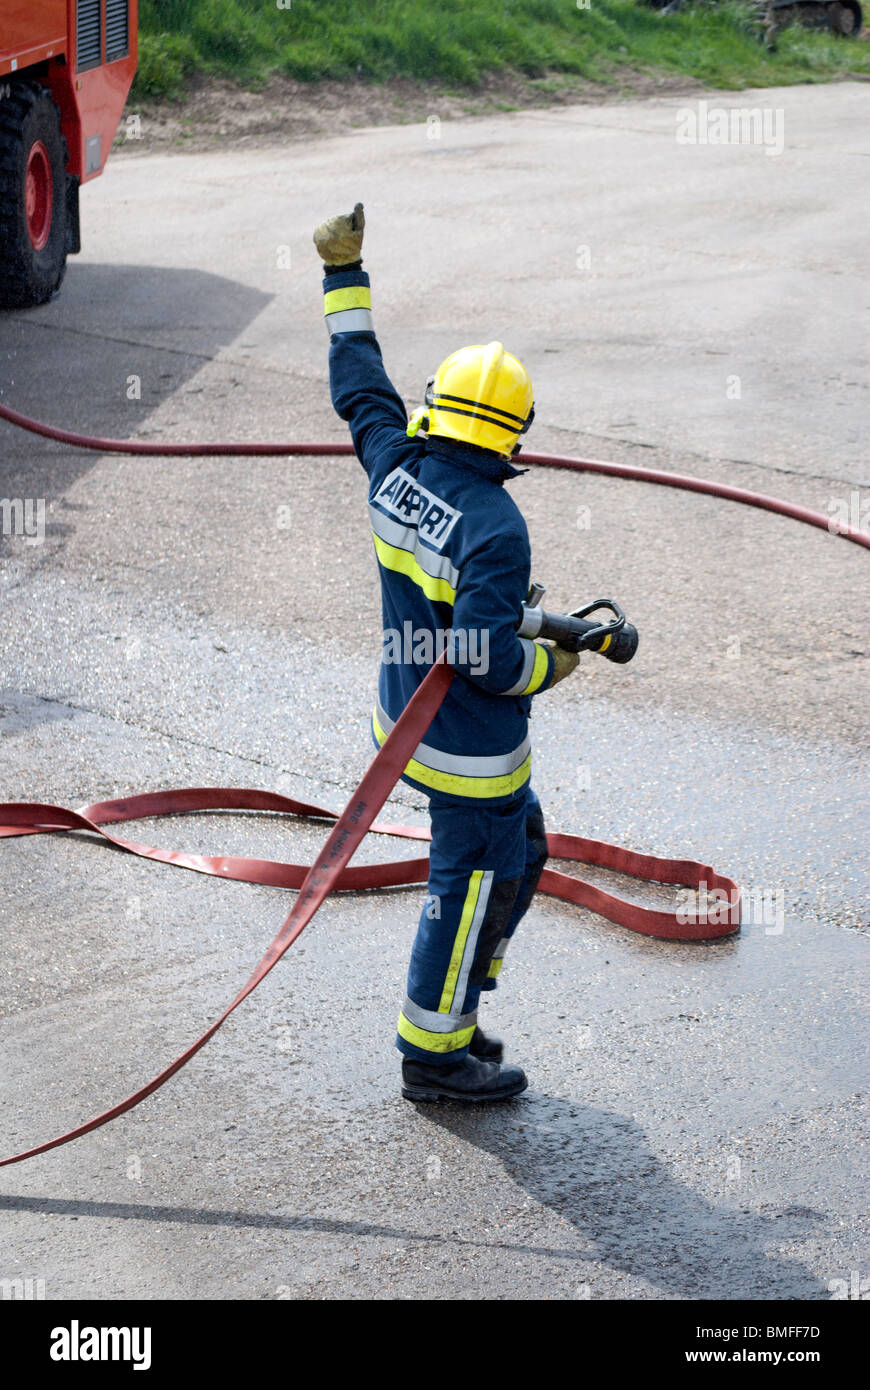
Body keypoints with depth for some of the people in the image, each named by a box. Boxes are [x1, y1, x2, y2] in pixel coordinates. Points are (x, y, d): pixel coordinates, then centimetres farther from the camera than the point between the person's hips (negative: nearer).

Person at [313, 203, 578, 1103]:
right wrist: (550, 666, -10)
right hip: (469, 749, -9)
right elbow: (484, 656, -30)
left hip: (406, 717, 9)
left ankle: (449, 1007, 34)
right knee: (469, 885, 6)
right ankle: (433, 1053, 20)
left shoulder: (395, 471, -4)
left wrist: (344, 273, 21)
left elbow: (360, 386, 13)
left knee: (519, 852, 24)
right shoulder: (495, 526, -26)